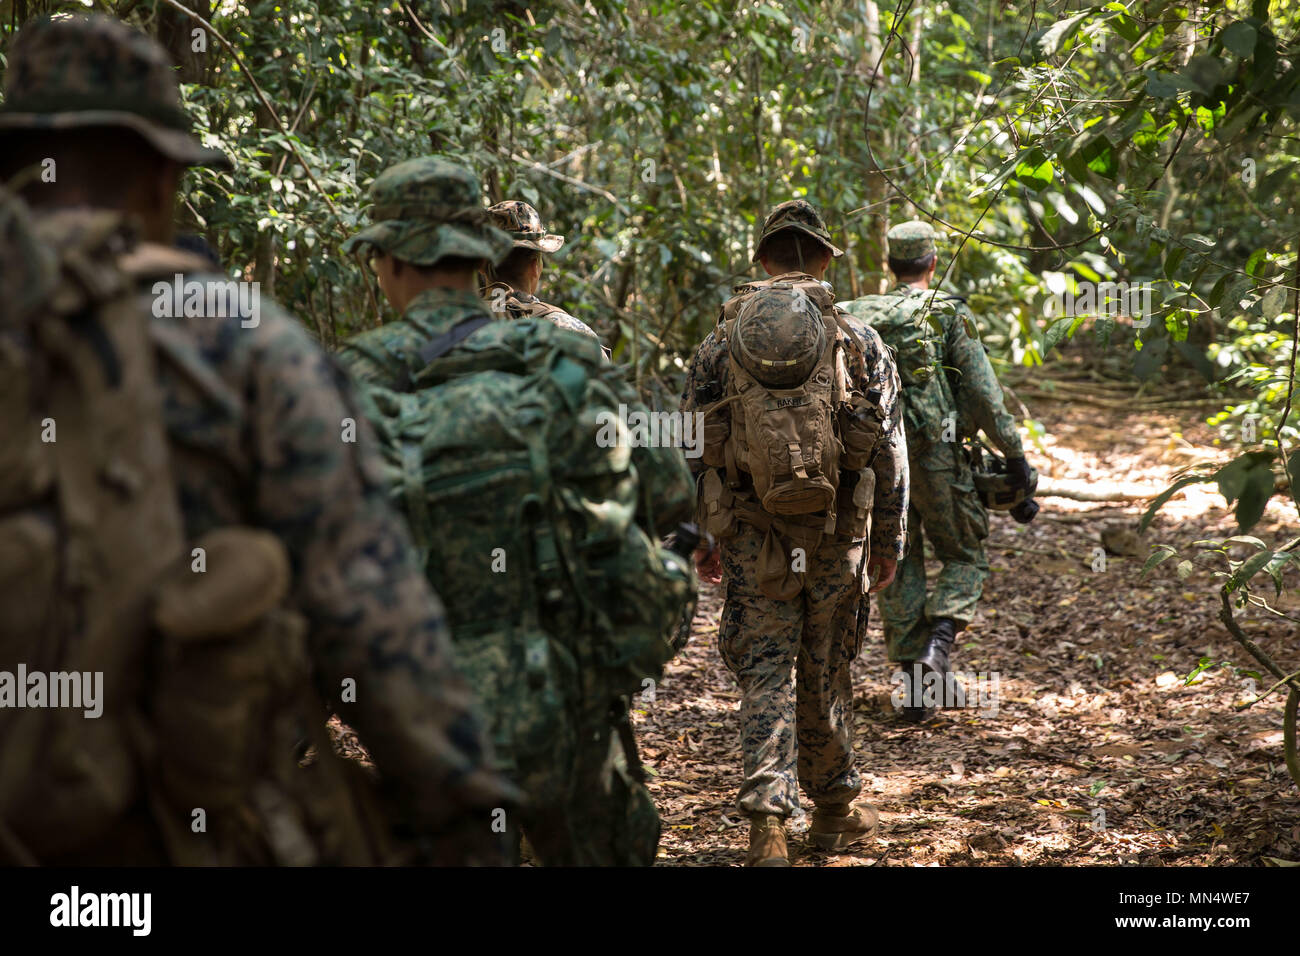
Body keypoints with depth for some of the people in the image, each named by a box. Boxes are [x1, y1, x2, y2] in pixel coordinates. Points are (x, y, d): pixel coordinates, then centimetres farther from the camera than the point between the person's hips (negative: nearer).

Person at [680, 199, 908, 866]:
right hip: (835, 535, 0)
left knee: (765, 673, 2)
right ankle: (834, 809, 28)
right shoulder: (860, 342, 0)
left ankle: (767, 823, -11)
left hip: (751, 535, 0)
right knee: (825, 673, 13)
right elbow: (888, 449, 2)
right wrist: (888, 542, 10)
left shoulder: (719, 343, 2)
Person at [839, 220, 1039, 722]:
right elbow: (984, 395, -9)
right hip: (934, 455, -3)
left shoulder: (858, 317, 7)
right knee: (964, 557, 13)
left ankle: (915, 685, 10)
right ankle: (939, 643, -12)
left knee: (899, 570, 12)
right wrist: (1014, 455, -3)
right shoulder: (950, 314, -4)